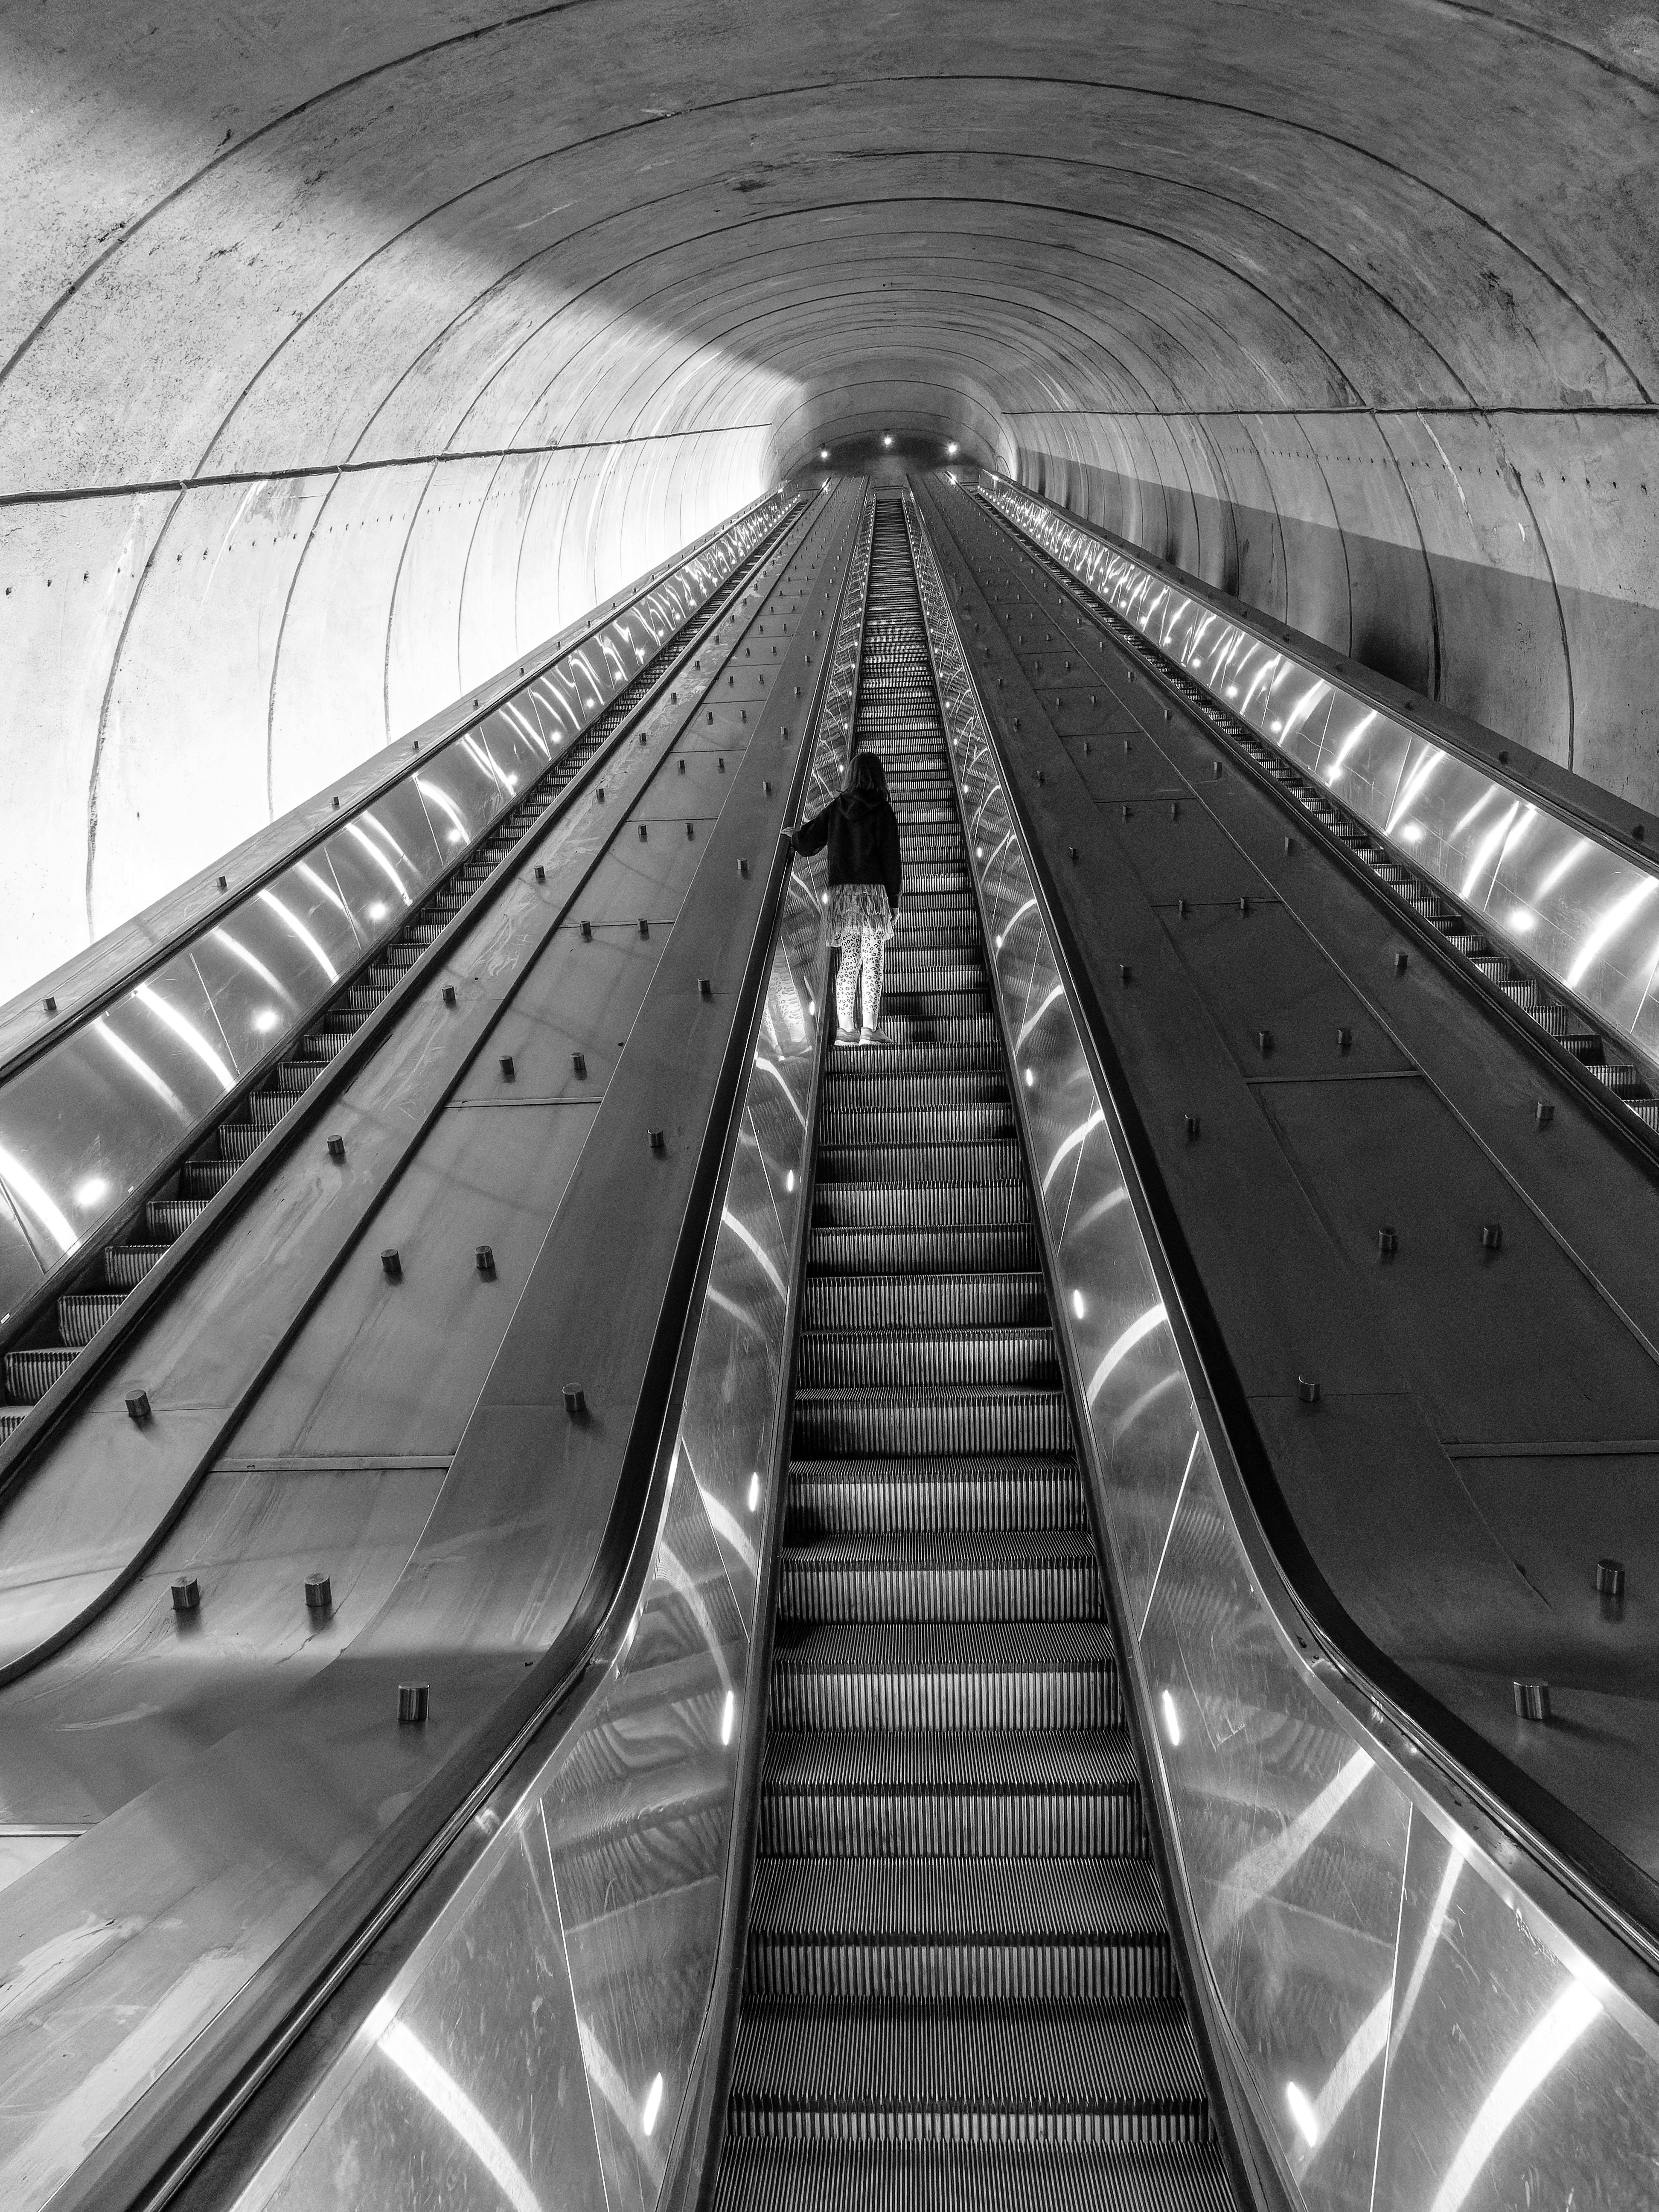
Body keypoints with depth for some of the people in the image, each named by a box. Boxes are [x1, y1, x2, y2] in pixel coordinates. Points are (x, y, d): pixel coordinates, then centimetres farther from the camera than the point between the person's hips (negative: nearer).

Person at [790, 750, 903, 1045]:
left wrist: (793, 836, 30)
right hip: (874, 891, -4)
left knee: (849, 963, 9)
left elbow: (806, 841, 6)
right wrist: (894, 900, 1)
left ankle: (845, 1030, 7)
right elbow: (891, 859, -5)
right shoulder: (883, 811, -4)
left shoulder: (836, 808, 5)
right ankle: (870, 1029, -7)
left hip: (842, 892, 4)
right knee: (873, 963, -2)